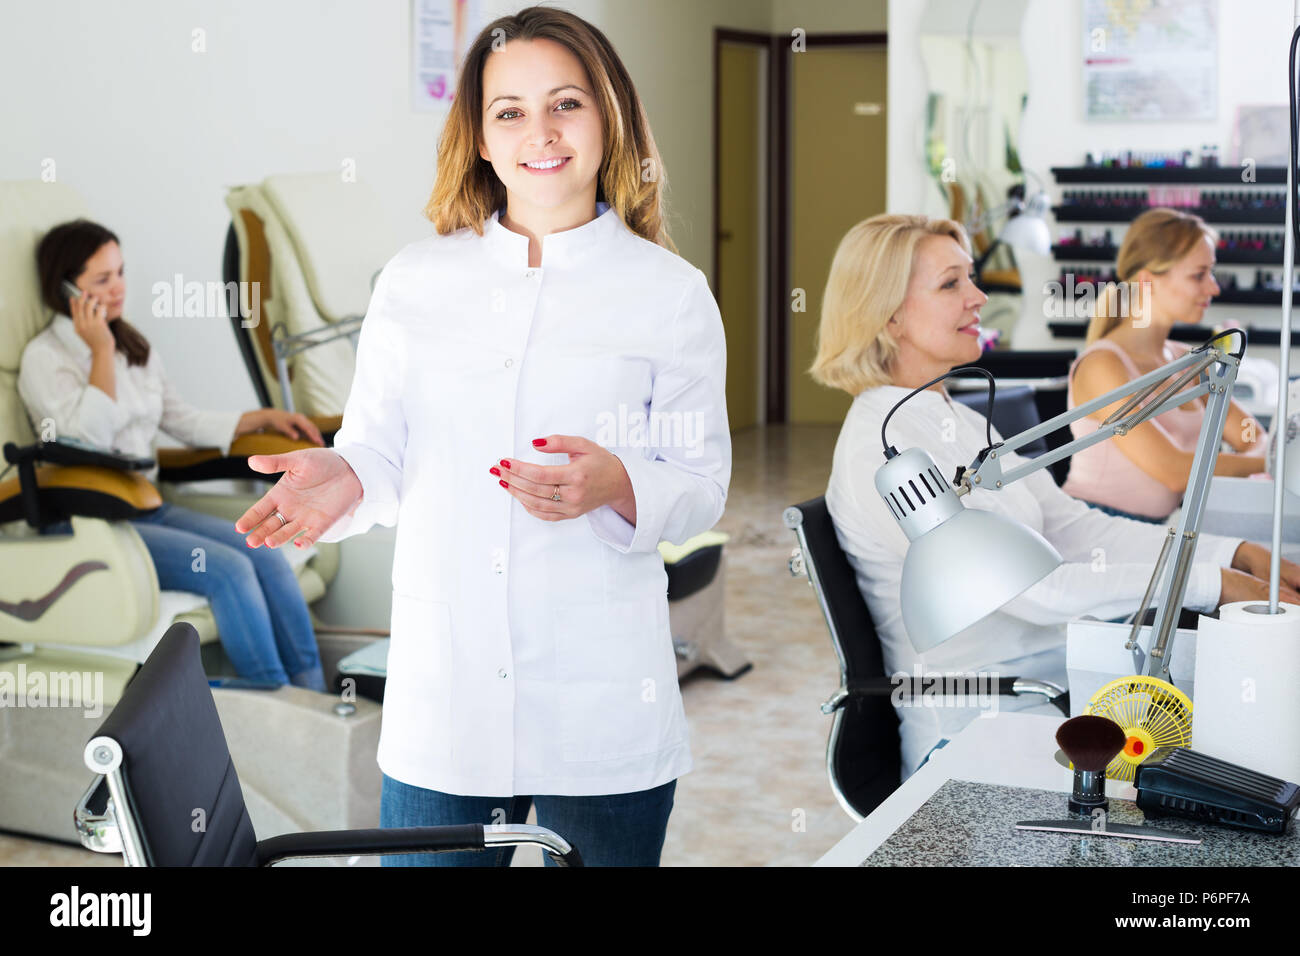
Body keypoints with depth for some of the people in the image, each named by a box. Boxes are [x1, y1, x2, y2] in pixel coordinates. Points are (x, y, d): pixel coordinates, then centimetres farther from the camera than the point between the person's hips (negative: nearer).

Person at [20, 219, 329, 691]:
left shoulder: (135, 346, 17)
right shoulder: (44, 358, -5)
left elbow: (183, 420, 24)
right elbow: (92, 436, -18)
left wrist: (265, 418, 16)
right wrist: (101, 351, -14)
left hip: (149, 508, 7)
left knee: (267, 557, -16)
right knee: (228, 569, -26)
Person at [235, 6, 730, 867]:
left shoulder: (671, 293, 3)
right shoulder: (415, 281, 9)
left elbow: (703, 486, 2)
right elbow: (382, 451, 10)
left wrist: (615, 487, -19)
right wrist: (345, 478, -13)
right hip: (443, 695, 2)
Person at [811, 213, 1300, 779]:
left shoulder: (961, 422, 15)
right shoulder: (882, 446, -17)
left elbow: (1069, 526, 9)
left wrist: (1236, 555, -2)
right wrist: (1211, 583, -22)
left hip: (1053, 683, 9)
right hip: (972, 733, -9)